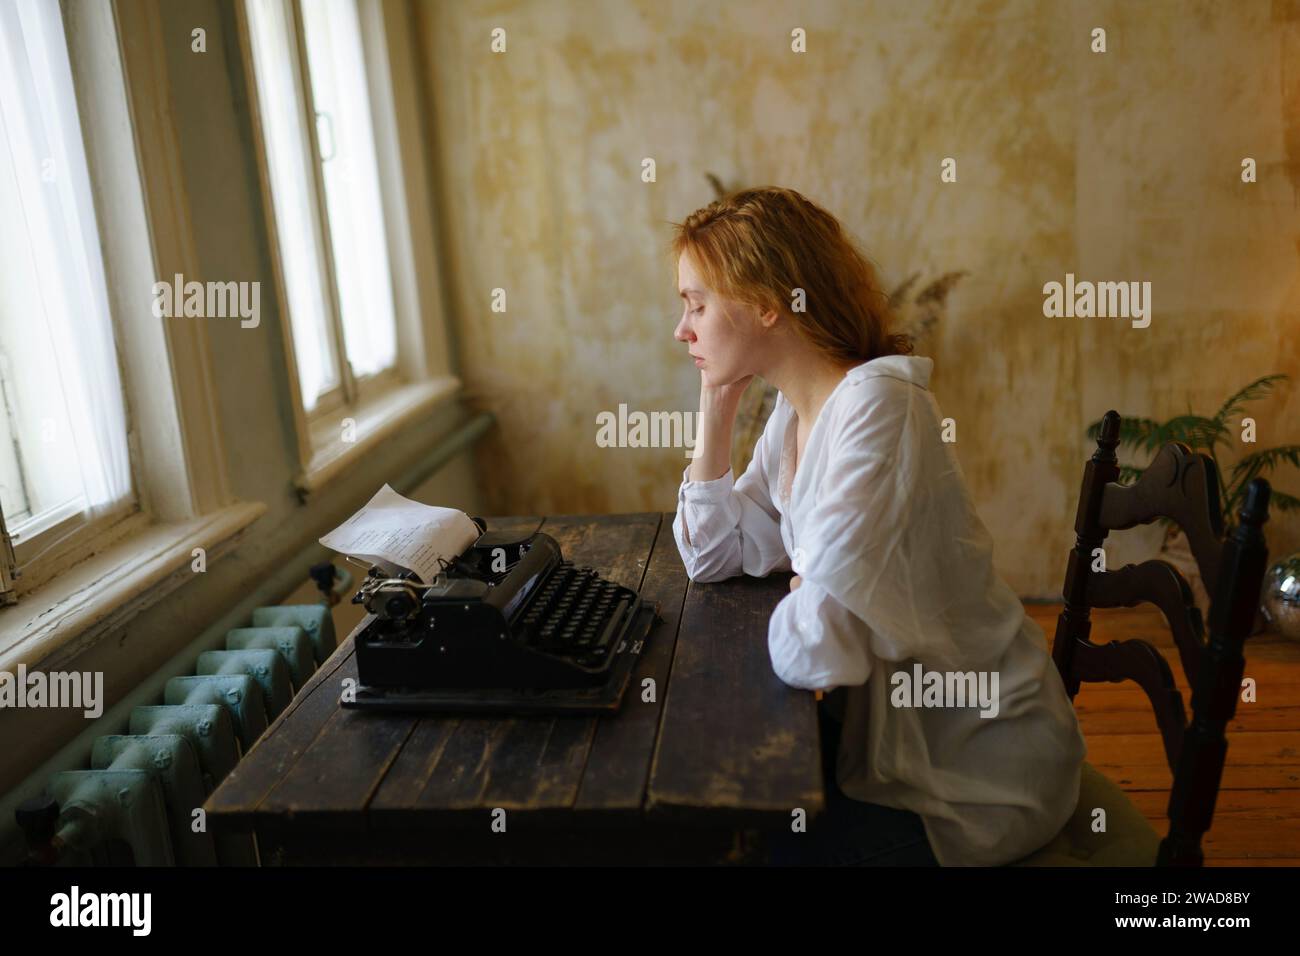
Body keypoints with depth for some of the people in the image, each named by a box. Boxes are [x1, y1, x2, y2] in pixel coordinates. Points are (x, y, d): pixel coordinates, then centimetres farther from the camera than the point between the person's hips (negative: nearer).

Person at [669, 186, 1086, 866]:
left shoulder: (876, 405, -27)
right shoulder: (796, 409, 1)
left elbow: (812, 649, -35)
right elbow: (710, 556, 2)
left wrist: (797, 602, -12)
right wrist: (716, 403, -3)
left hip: (975, 780, -7)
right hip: (890, 731, 8)